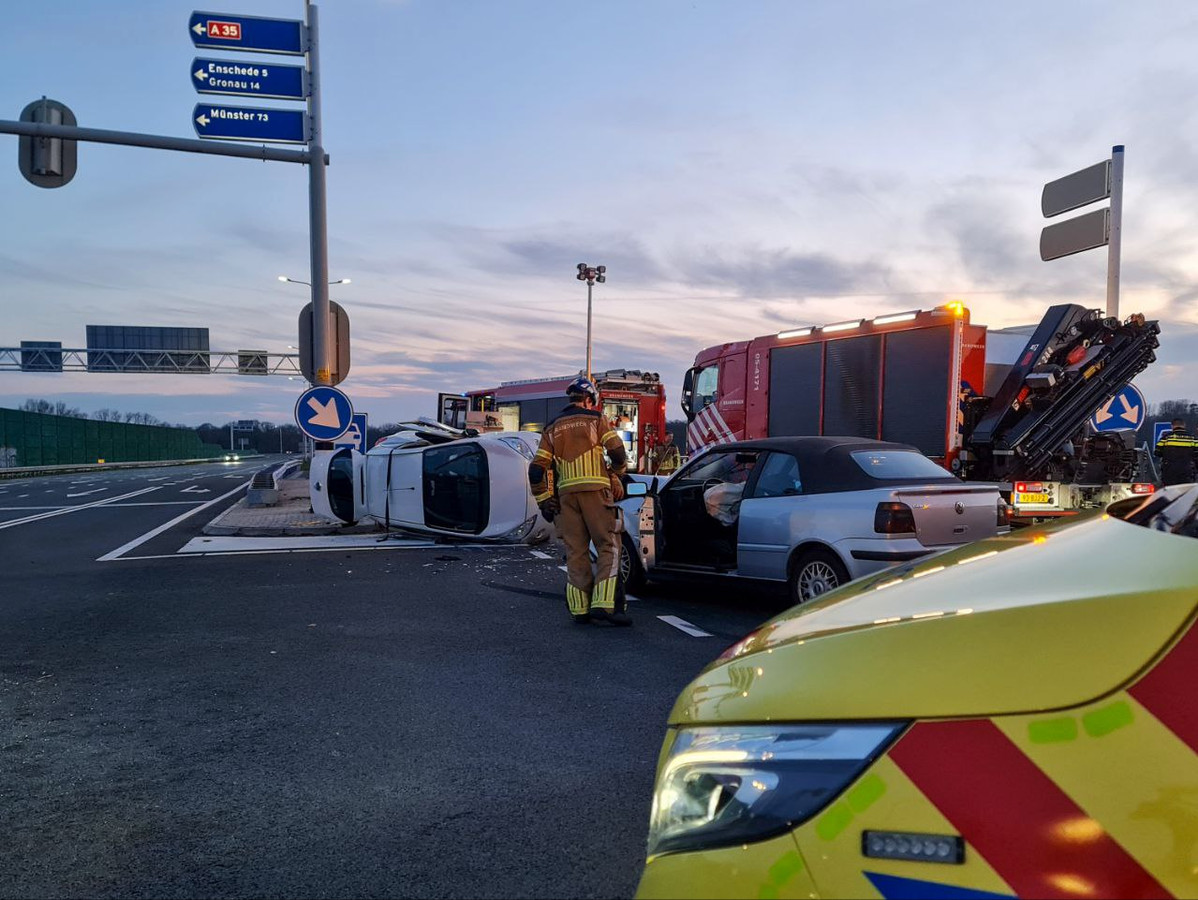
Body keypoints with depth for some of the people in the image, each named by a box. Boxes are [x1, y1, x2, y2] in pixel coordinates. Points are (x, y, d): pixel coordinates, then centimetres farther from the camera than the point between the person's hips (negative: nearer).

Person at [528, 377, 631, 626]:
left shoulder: (552, 428, 17)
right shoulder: (595, 420, 6)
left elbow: (537, 468, 10)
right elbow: (617, 451, -2)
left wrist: (544, 500, 13)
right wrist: (617, 472, 19)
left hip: (566, 493, 4)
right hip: (595, 490, -4)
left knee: (575, 552, 8)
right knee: (608, 547, -2)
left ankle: (579, 609, 6)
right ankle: (603, 605, -13)